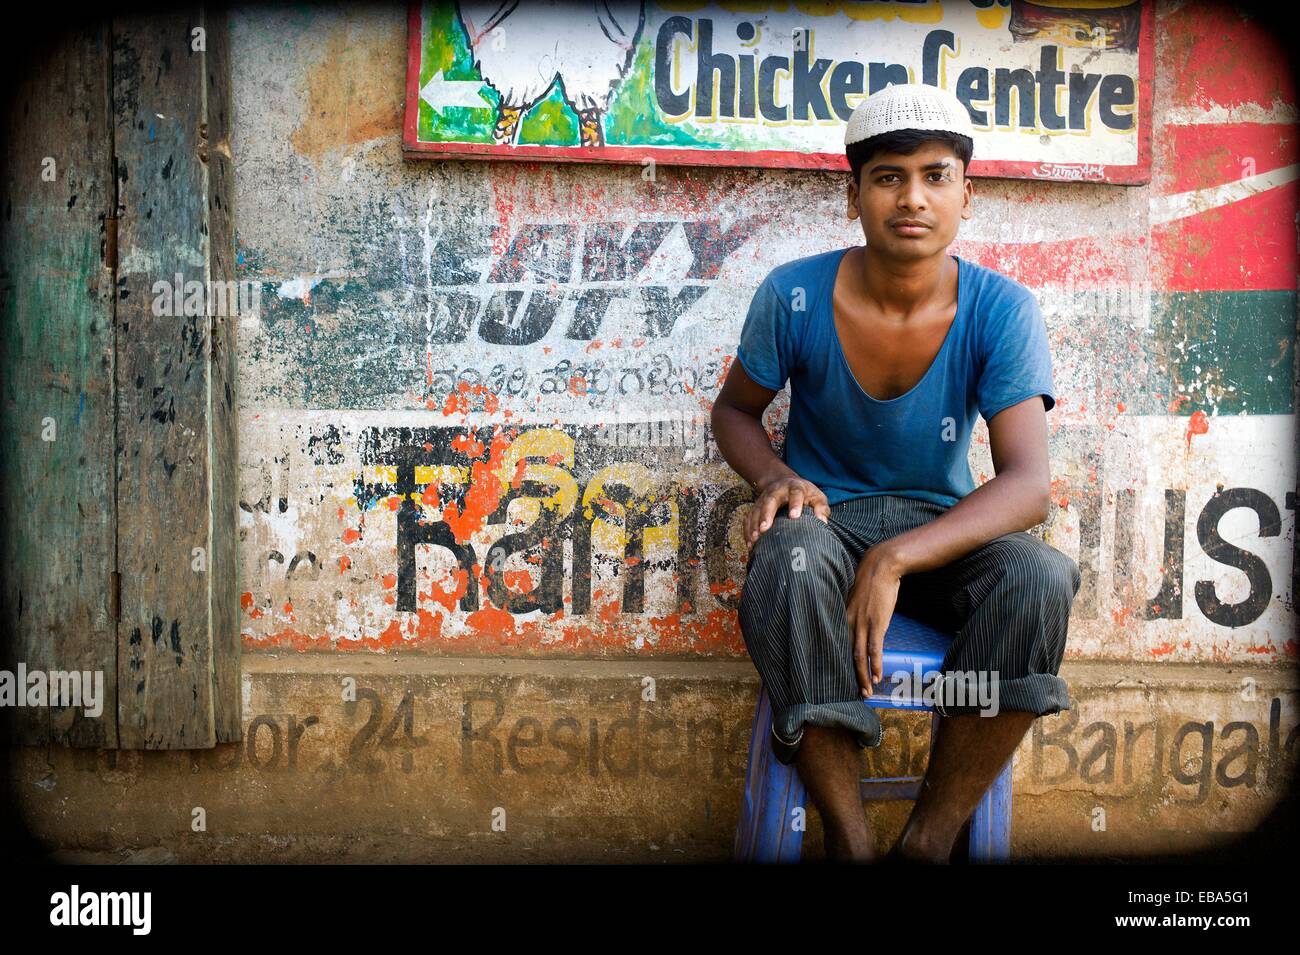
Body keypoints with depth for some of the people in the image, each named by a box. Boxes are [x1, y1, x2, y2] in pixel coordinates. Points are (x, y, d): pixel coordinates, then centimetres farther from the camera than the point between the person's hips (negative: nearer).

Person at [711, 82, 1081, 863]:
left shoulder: (1001, 310, -12)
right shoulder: (794, 296, -10)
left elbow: (1030, 483, -21)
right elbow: (735, 409, 7)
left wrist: (895, 560, -35)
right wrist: (775, 477, -18)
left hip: (943, 524, 1)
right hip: (826, 515, -1)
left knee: (1041, 581, -32)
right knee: (787, 568, -38)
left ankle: (929, 841, -19)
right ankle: (849, 840, -24)